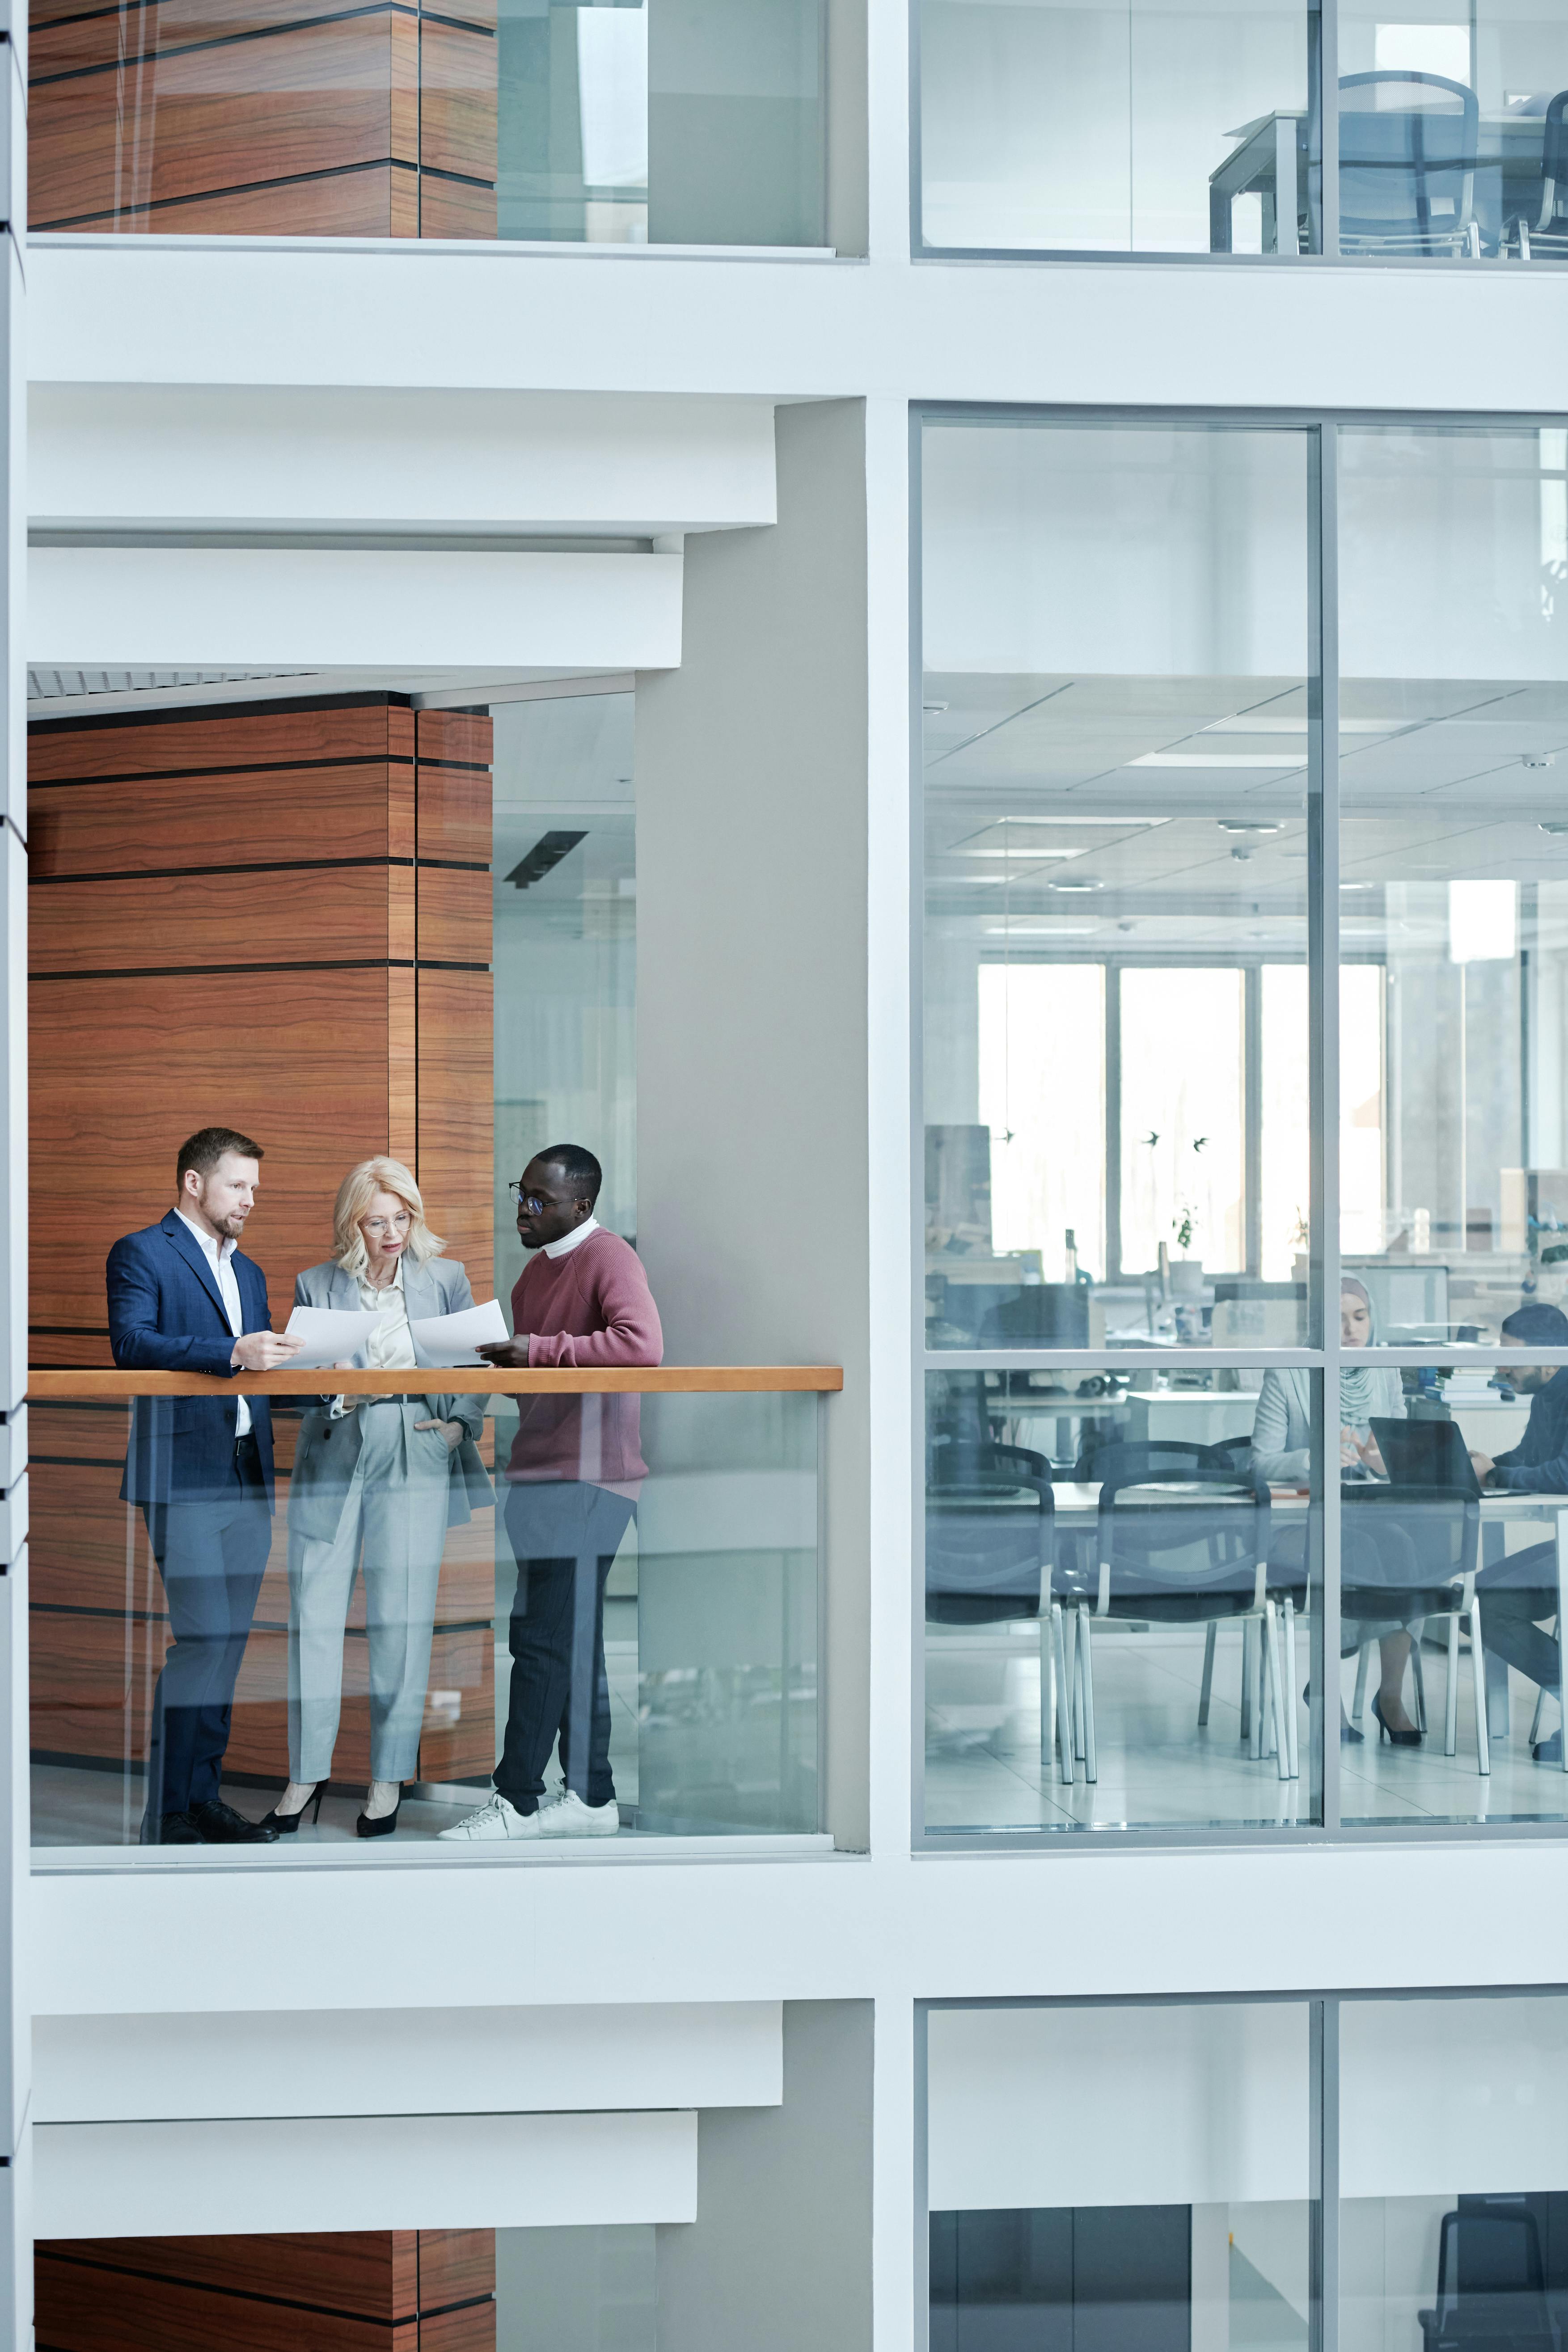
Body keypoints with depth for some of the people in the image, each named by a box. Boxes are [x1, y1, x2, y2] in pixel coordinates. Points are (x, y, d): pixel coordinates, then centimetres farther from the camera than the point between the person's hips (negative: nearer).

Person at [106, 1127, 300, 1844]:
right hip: (185, 1474, -8)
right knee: (202, 1636, -13)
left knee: (227, 1641, 7)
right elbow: (132, 1343, -16)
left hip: (247, 1477, 8)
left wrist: (284, 1360, 0)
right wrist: (232, 1354, -26)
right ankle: (168, 1811, -7)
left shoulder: (248, 1271, 24)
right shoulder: (141, 1254, -1)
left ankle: (204, 1796, 13)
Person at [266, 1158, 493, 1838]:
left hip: (416, 1457, -1)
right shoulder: (315, 1286, 7)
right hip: (333, 1456, 1)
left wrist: (460, 1424, -6)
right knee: (314, 1614, -1)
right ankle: (307, 1772, 10)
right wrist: (331, 1389, -13)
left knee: (400, 1618, -2)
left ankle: (390, 1776, 8)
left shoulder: (445, 1278, 7)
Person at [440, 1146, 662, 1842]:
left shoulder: (609, 1259, -11)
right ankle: (590, 1798, 17)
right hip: (539, 1472, 10)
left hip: (589, 1478, -10)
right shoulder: (536, 1270, 19)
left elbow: (642, 1346, -28)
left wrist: (539, 1350, -25)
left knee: (547, 1640, -10)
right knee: (572, 1641, 11)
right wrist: (495, 1368, 8)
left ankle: (517, 1802, -7)